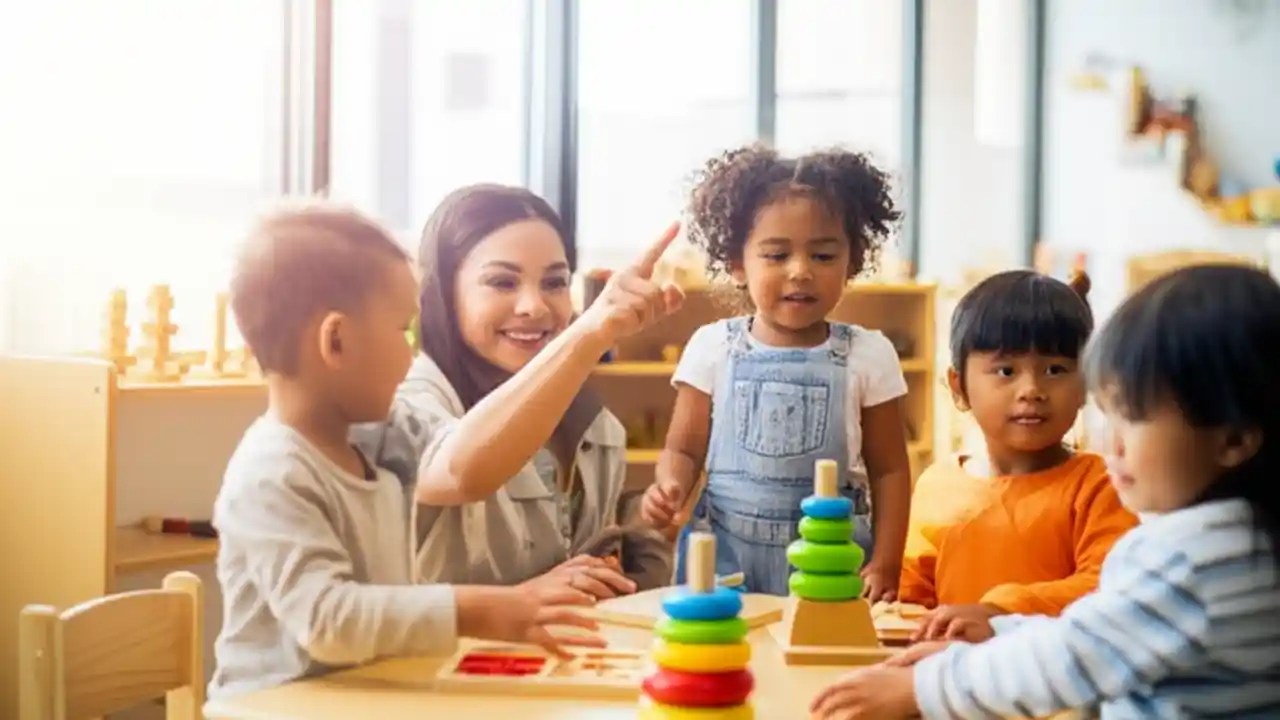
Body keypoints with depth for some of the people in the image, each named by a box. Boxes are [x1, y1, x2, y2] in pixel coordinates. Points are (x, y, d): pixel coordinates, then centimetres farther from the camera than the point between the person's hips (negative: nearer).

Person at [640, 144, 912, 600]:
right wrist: (669, 489, -16)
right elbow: (684, 450, 5)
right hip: (723, 560, 0)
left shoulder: (868, 356, 0)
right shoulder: (712, 347, 0)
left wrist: (885, 565, -4)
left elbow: (889, 471, 4)